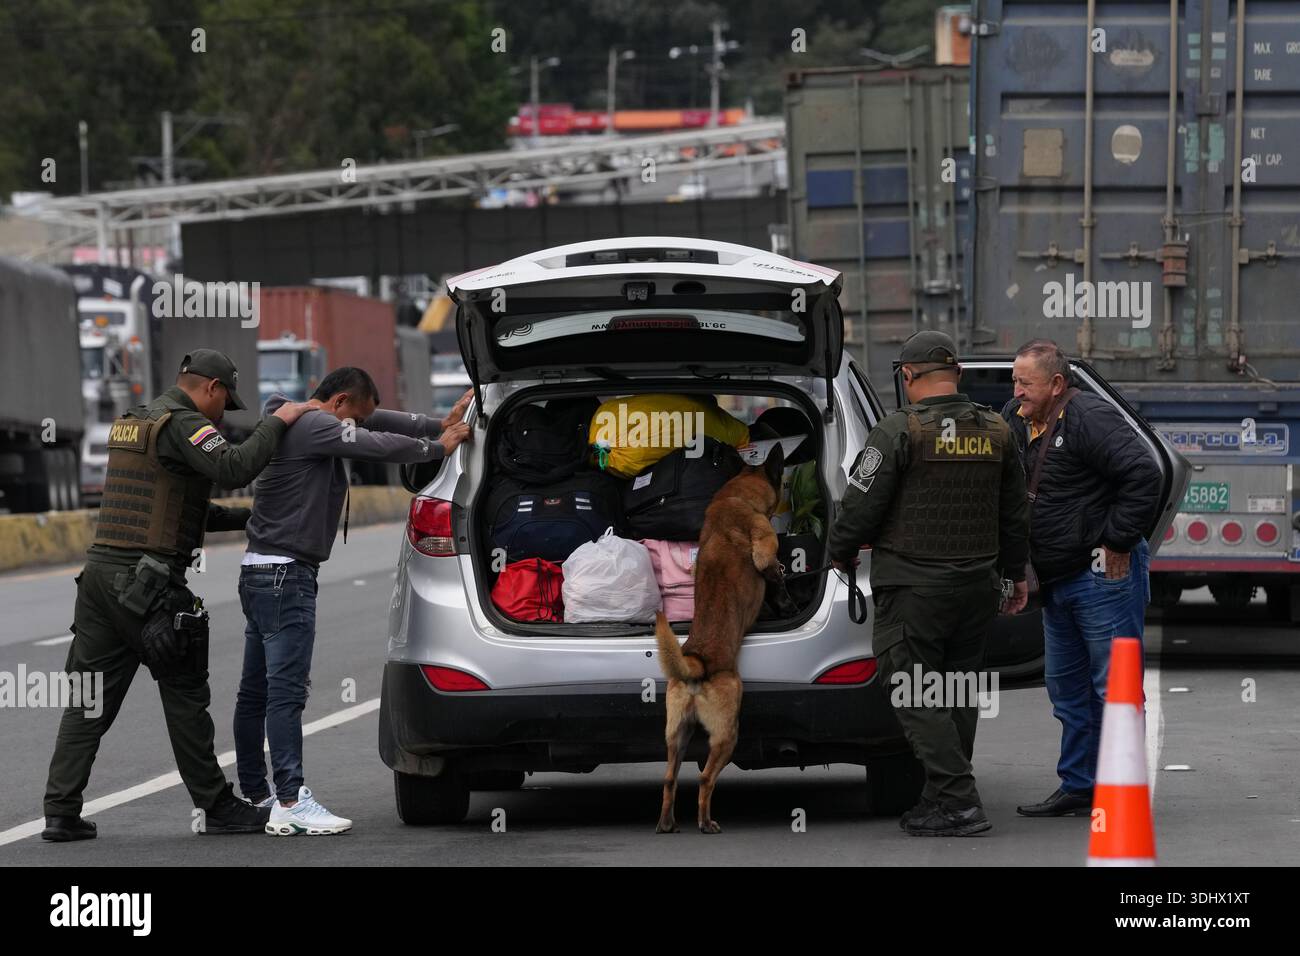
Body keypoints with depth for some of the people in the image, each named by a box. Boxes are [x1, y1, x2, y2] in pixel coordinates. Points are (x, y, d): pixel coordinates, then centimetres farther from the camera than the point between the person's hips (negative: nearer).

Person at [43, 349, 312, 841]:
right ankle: (218, 808, 10)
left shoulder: (132, 422, 21)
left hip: (101, 573, 8)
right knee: (185, 696, 2)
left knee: (87, 700, 6)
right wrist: (277, 421, -13)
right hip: (148, 583, -8)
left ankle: (61, 813, 1)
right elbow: (234, 468, -26)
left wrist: (247, 517, 27)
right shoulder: (183, 424, -9)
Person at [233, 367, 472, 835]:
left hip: (261, 574, 11)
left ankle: (254, 795, 20)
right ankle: (290, 804, -15)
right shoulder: (313, 425, -14)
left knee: (255, 692, 13)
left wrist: (441, 425, 15)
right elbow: (378, 445, -16)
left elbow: (379, 422, 20)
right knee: (286, 691, -12)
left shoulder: (298, 424, 17)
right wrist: (438, 447, -1)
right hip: (284, 575, -11)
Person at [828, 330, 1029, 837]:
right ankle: (945, 798, 17)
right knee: (958, 693, 14)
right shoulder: (995, 432, 8)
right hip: (978, 585, 6)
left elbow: (862, 504, -10)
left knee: (916, 696, -3)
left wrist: (839, 553, 7)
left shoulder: (899, 430, -12)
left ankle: (958, 799, -11)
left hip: (914, 586, -6)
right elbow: (1015, 513, 17)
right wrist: (1016, 574, 28)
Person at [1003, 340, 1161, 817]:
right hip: (1058, 580, 10)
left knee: (1112, 687, -5)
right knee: (1067, 688, 15)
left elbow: (1143, 474, -23)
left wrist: (1118, 541, -18)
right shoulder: (1017, 420, 10)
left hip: (1103, 576, -10)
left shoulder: (1090, 417, -16)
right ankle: (1078, 787, 24)